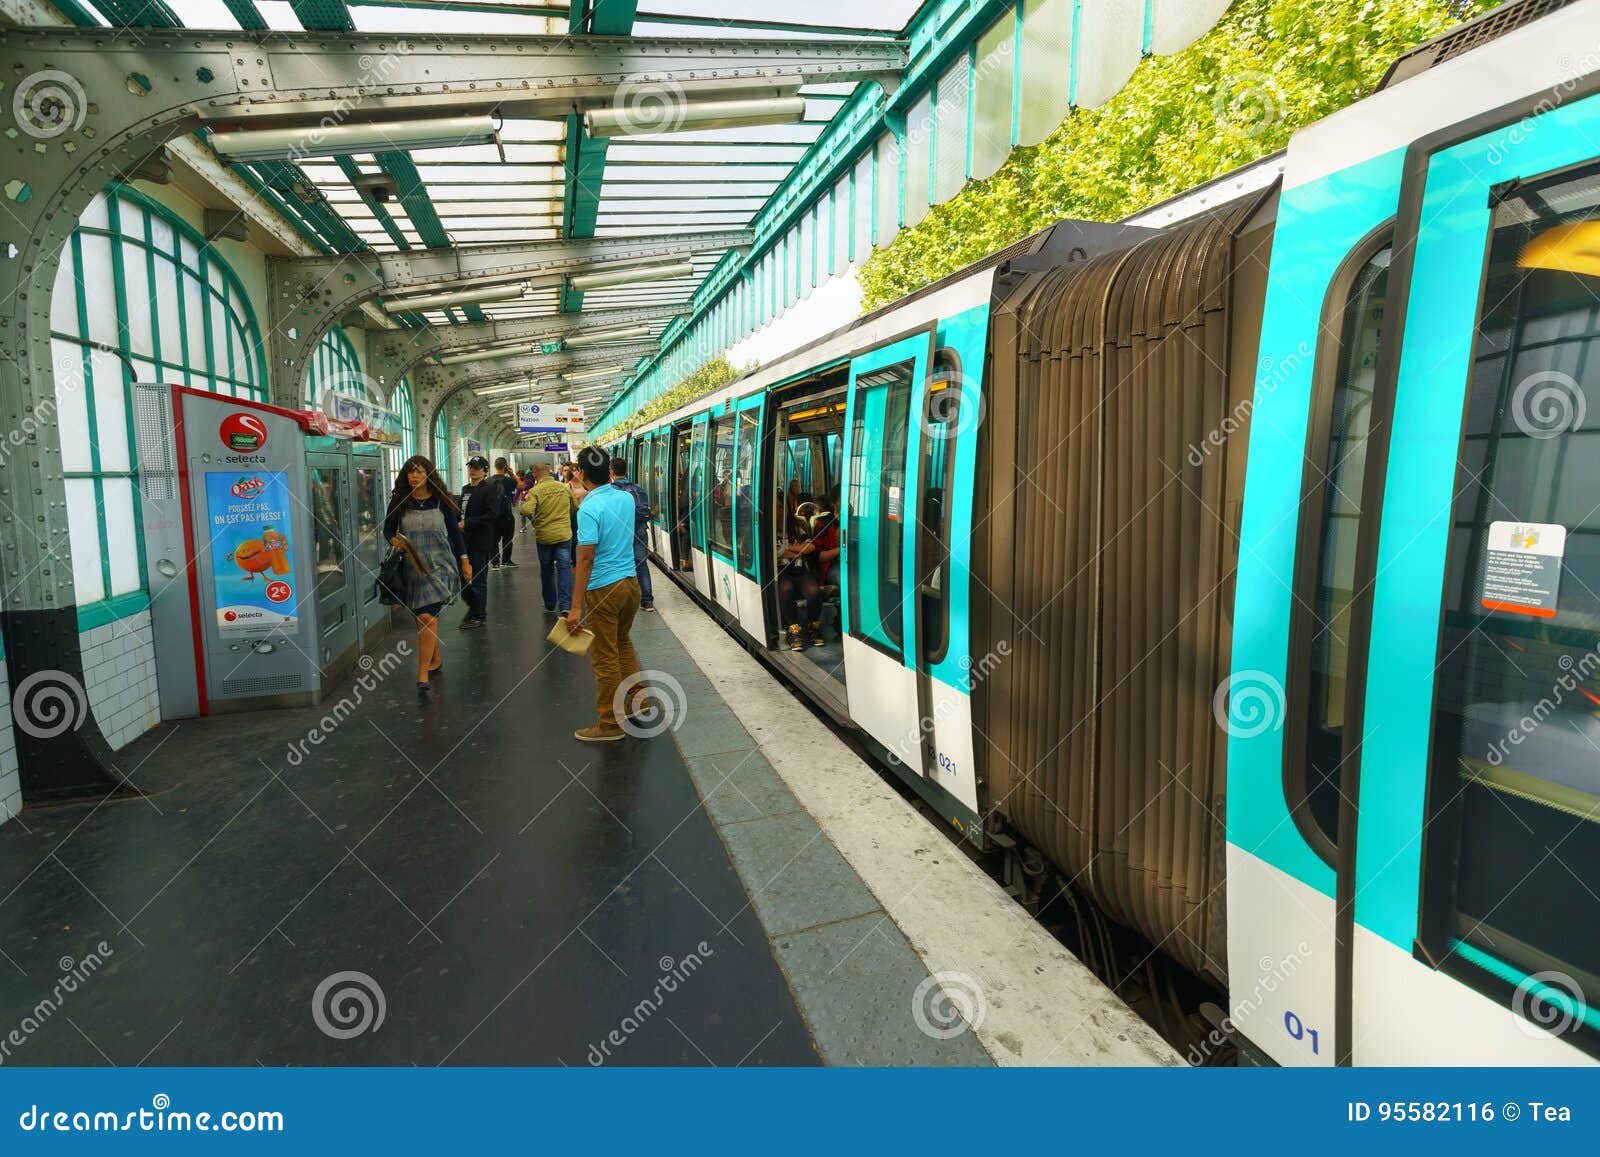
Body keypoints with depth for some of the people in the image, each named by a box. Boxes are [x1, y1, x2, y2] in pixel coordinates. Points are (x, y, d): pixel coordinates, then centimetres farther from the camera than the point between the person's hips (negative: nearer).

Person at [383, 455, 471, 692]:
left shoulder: (441, 500, -2)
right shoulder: (399, 502, 1)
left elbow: (454, 531, 5)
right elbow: (388, 529, 11)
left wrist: (465, 561, 5)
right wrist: (394, 540, -12)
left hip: (438, 566, -3)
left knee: (427, 617, -14)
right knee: (422, 618, 14)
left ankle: (422, 673, -13)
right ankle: (436, 657, 35)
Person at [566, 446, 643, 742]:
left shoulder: (589, 509, -18)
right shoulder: (626, 498, 3)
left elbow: (586, 559, -21)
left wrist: (576, 606, -19)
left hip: (603, 590, -7)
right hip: (630, 582, 7)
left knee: (605, 658, 4)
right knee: (623, 643, 26)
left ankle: (611, 723, 15)